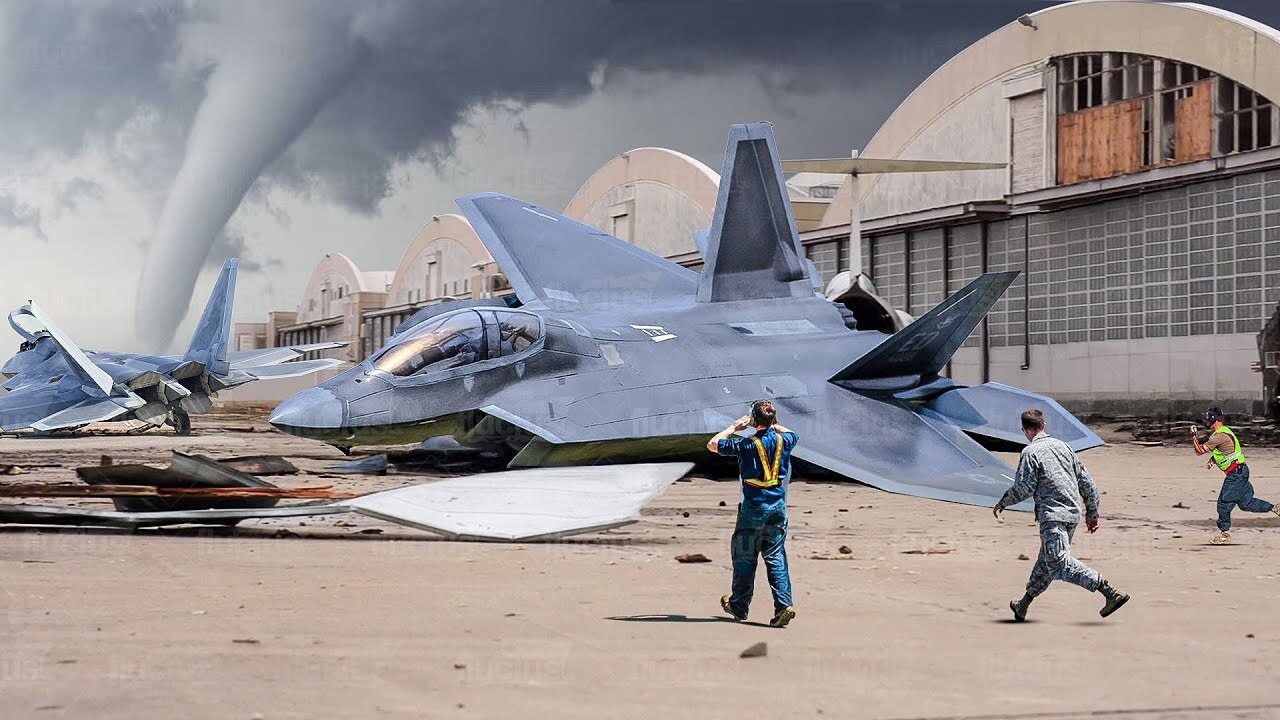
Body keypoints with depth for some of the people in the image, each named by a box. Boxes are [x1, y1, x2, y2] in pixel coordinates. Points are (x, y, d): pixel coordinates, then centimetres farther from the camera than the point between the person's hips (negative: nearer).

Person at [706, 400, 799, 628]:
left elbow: (712, 444, -3)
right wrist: (773, 425, 30)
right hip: (778, 507, 4)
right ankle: (784, 604, -8)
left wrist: (733, 428, 7)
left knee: (744, 558, 9)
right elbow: (793, 435, 28)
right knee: (776, 557, 6)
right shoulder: (783, 441, 1)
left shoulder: (747, 445, -12)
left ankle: (739, 606, 20)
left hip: (753, 508, -4)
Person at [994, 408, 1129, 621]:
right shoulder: (1063, 447, 15)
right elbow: (1086, 482, 15)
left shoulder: (1030, 452, -5)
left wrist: (1002, 503, 7)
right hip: (1073, 514, 9)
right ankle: (1023, 606, 33)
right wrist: (1092, 513, 22)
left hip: (1052, 516, -9)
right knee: (1047, 560, 19)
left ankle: (1112, 593, -23)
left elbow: (1023, 489, -10)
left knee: (1059, 563, -13)